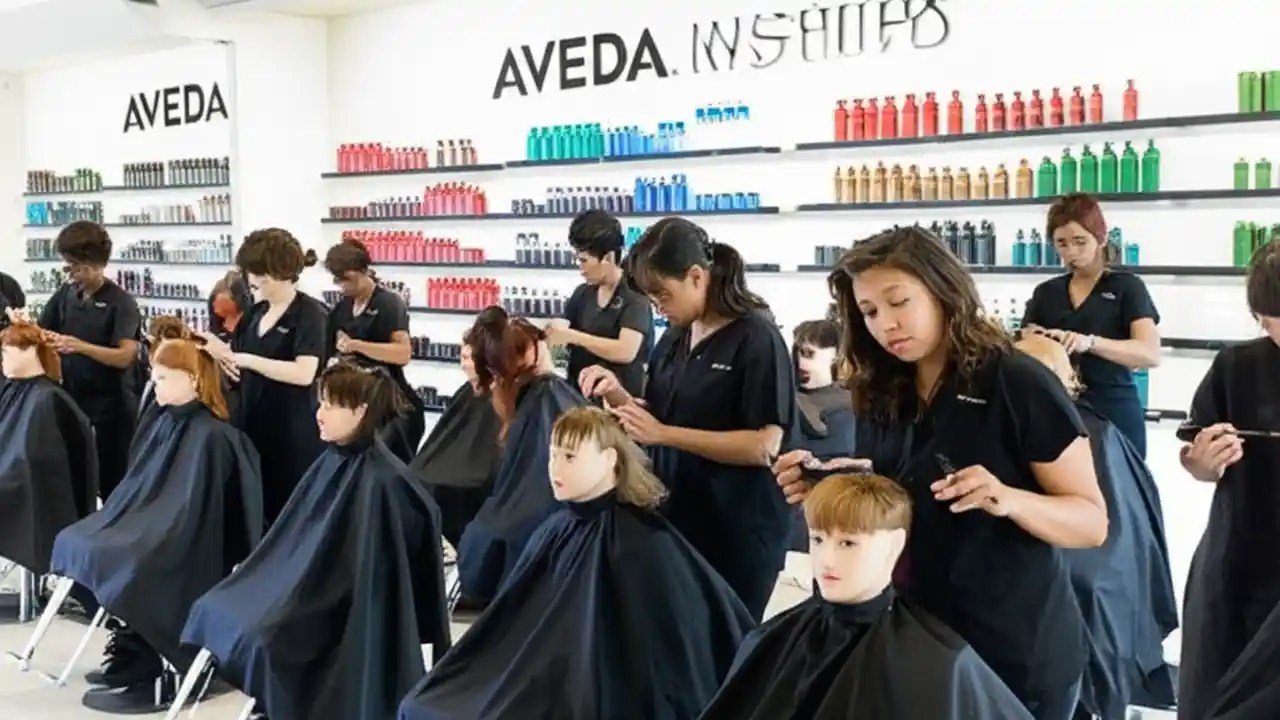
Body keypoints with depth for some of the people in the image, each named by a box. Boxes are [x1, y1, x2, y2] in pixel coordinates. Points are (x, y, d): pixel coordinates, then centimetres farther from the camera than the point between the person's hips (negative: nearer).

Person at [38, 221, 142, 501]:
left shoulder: (121, 302, -11)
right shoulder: (65, 294, 5)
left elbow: (125, 356, -22)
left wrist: (79, 346, -35)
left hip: (110, 406, -5)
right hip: (71, 401, 5)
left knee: (112, 483, 5)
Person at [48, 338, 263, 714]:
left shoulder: (212, 436, -16)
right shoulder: (165, 424, 11)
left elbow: (190, 508, -19)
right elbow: (137, 486, 16)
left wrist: (151, 536, -21)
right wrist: (113, 523, 7)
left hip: (185, 546, -9)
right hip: (148, 523, 9)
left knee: (125, 566, -27)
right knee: (74, 541, -1)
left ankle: (146, 679, -9)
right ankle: (128, 661, 6)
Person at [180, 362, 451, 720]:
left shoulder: (381, 480, -18)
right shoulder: (332, 462, 7)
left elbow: (368, 567, -17)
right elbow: (297, 538, 13)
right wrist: (260, 584, 6)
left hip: (345, 612, -8)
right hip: (310, 587, 8)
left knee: (265, 636, -20)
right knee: (216, 608, 1)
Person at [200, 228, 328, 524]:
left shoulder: (309, 313, -10)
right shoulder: (255, 312, 12)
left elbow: (304, 373, -23)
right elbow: (240, 368, 16)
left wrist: (245, 359, -21)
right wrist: (221, 351, -5)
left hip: (292, 434, -7)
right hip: (251, 425, 7)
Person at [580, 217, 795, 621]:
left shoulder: (756, 339, -13)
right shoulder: (674, 340, 7)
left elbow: (764, 445, -20)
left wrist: (665, 434, -22)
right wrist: (616, 394, -5)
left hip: (738, 534, -6)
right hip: (674, 520, 7)